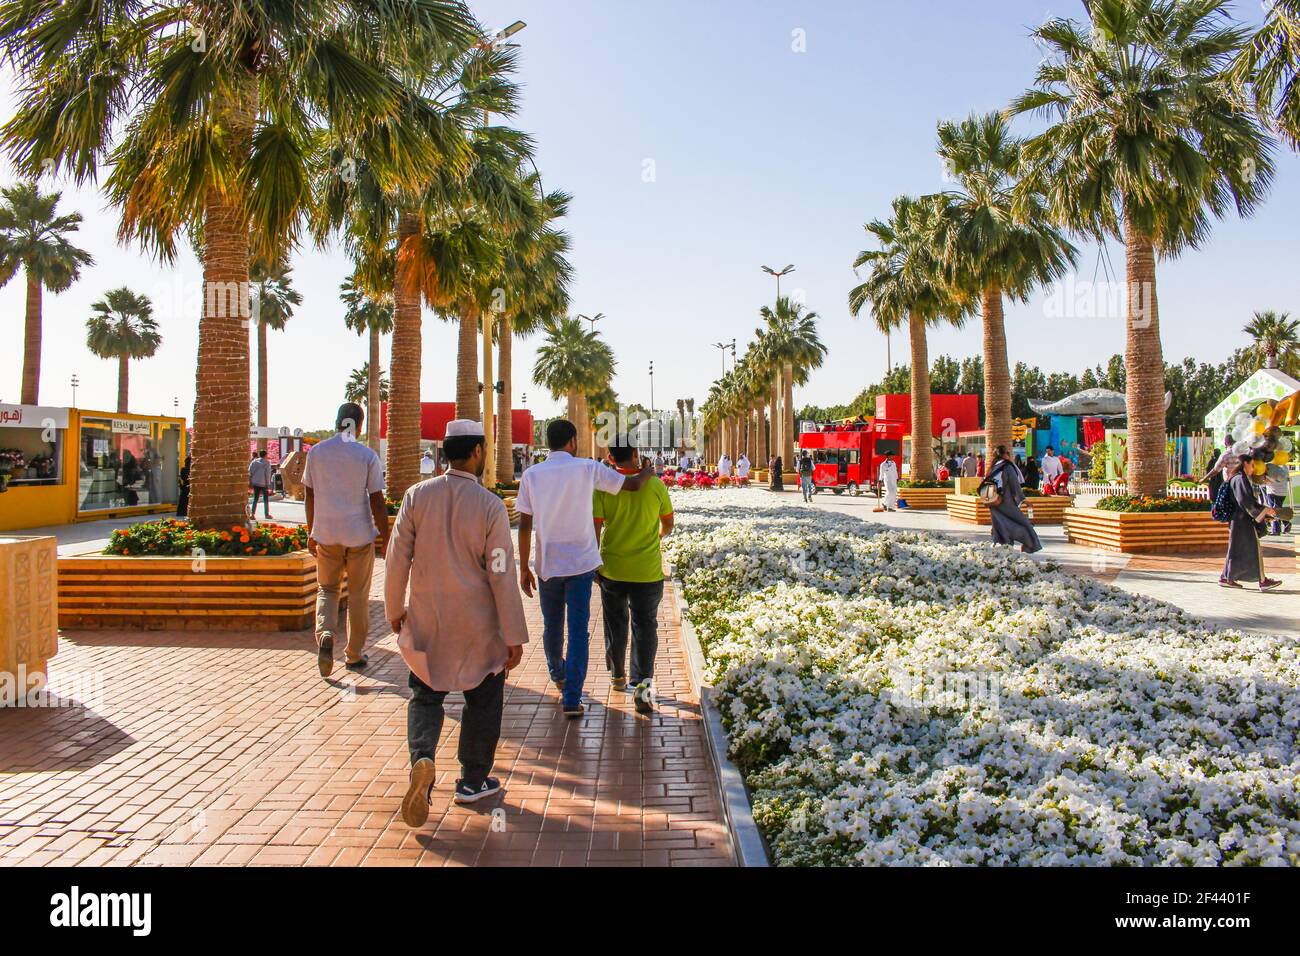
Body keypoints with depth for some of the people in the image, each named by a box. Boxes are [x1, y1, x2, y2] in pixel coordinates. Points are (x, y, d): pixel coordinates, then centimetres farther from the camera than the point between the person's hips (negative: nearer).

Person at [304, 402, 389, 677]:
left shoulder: (316, 452, 1)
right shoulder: (367, 456, -8)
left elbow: (310, 496, 6)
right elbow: (377, 501, -9)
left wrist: (311, 533, 16)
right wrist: (385, 537, -1)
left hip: (326, 533, 2)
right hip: (360, 534, -2)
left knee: (327, 589, 18)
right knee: (358, 596, 10)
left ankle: (325, 634, -8)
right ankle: (355, 655, 19)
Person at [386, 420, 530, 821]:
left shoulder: (417, 496, -6)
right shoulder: (490, 506, -14)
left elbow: (397, 558, -2)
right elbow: (501, 576, -13)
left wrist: (395, 609, 14)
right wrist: (514, 637, -5)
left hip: (425, 622, 2)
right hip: (478, 626, -2)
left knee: (425, 695, 17)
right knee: (483, 699, 17)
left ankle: (422, 760, -8)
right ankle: (473, 781, 27)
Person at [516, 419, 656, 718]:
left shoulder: (532, 475, -3)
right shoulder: (587, 468, -7)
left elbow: (524, 526, -4)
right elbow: (633, 484, -2)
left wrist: (524, 569, 3)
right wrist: (648, 472, 21)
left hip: (547, 565, 2)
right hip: (580, 563, -2)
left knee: (552, 626, 20)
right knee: (578, 630, 2)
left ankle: (558, 675, 44)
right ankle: (571, 698, 0)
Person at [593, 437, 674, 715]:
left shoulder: (603, 486, -10)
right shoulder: (655, 485, -7)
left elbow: (595, 529, -9)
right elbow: (668, 525, 5)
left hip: (612, 569, 1)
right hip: (648, 570, -1)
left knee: (615, 623, 18)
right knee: (645, 625, 7)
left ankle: (618, 676, 33)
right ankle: (642, 684, -4)